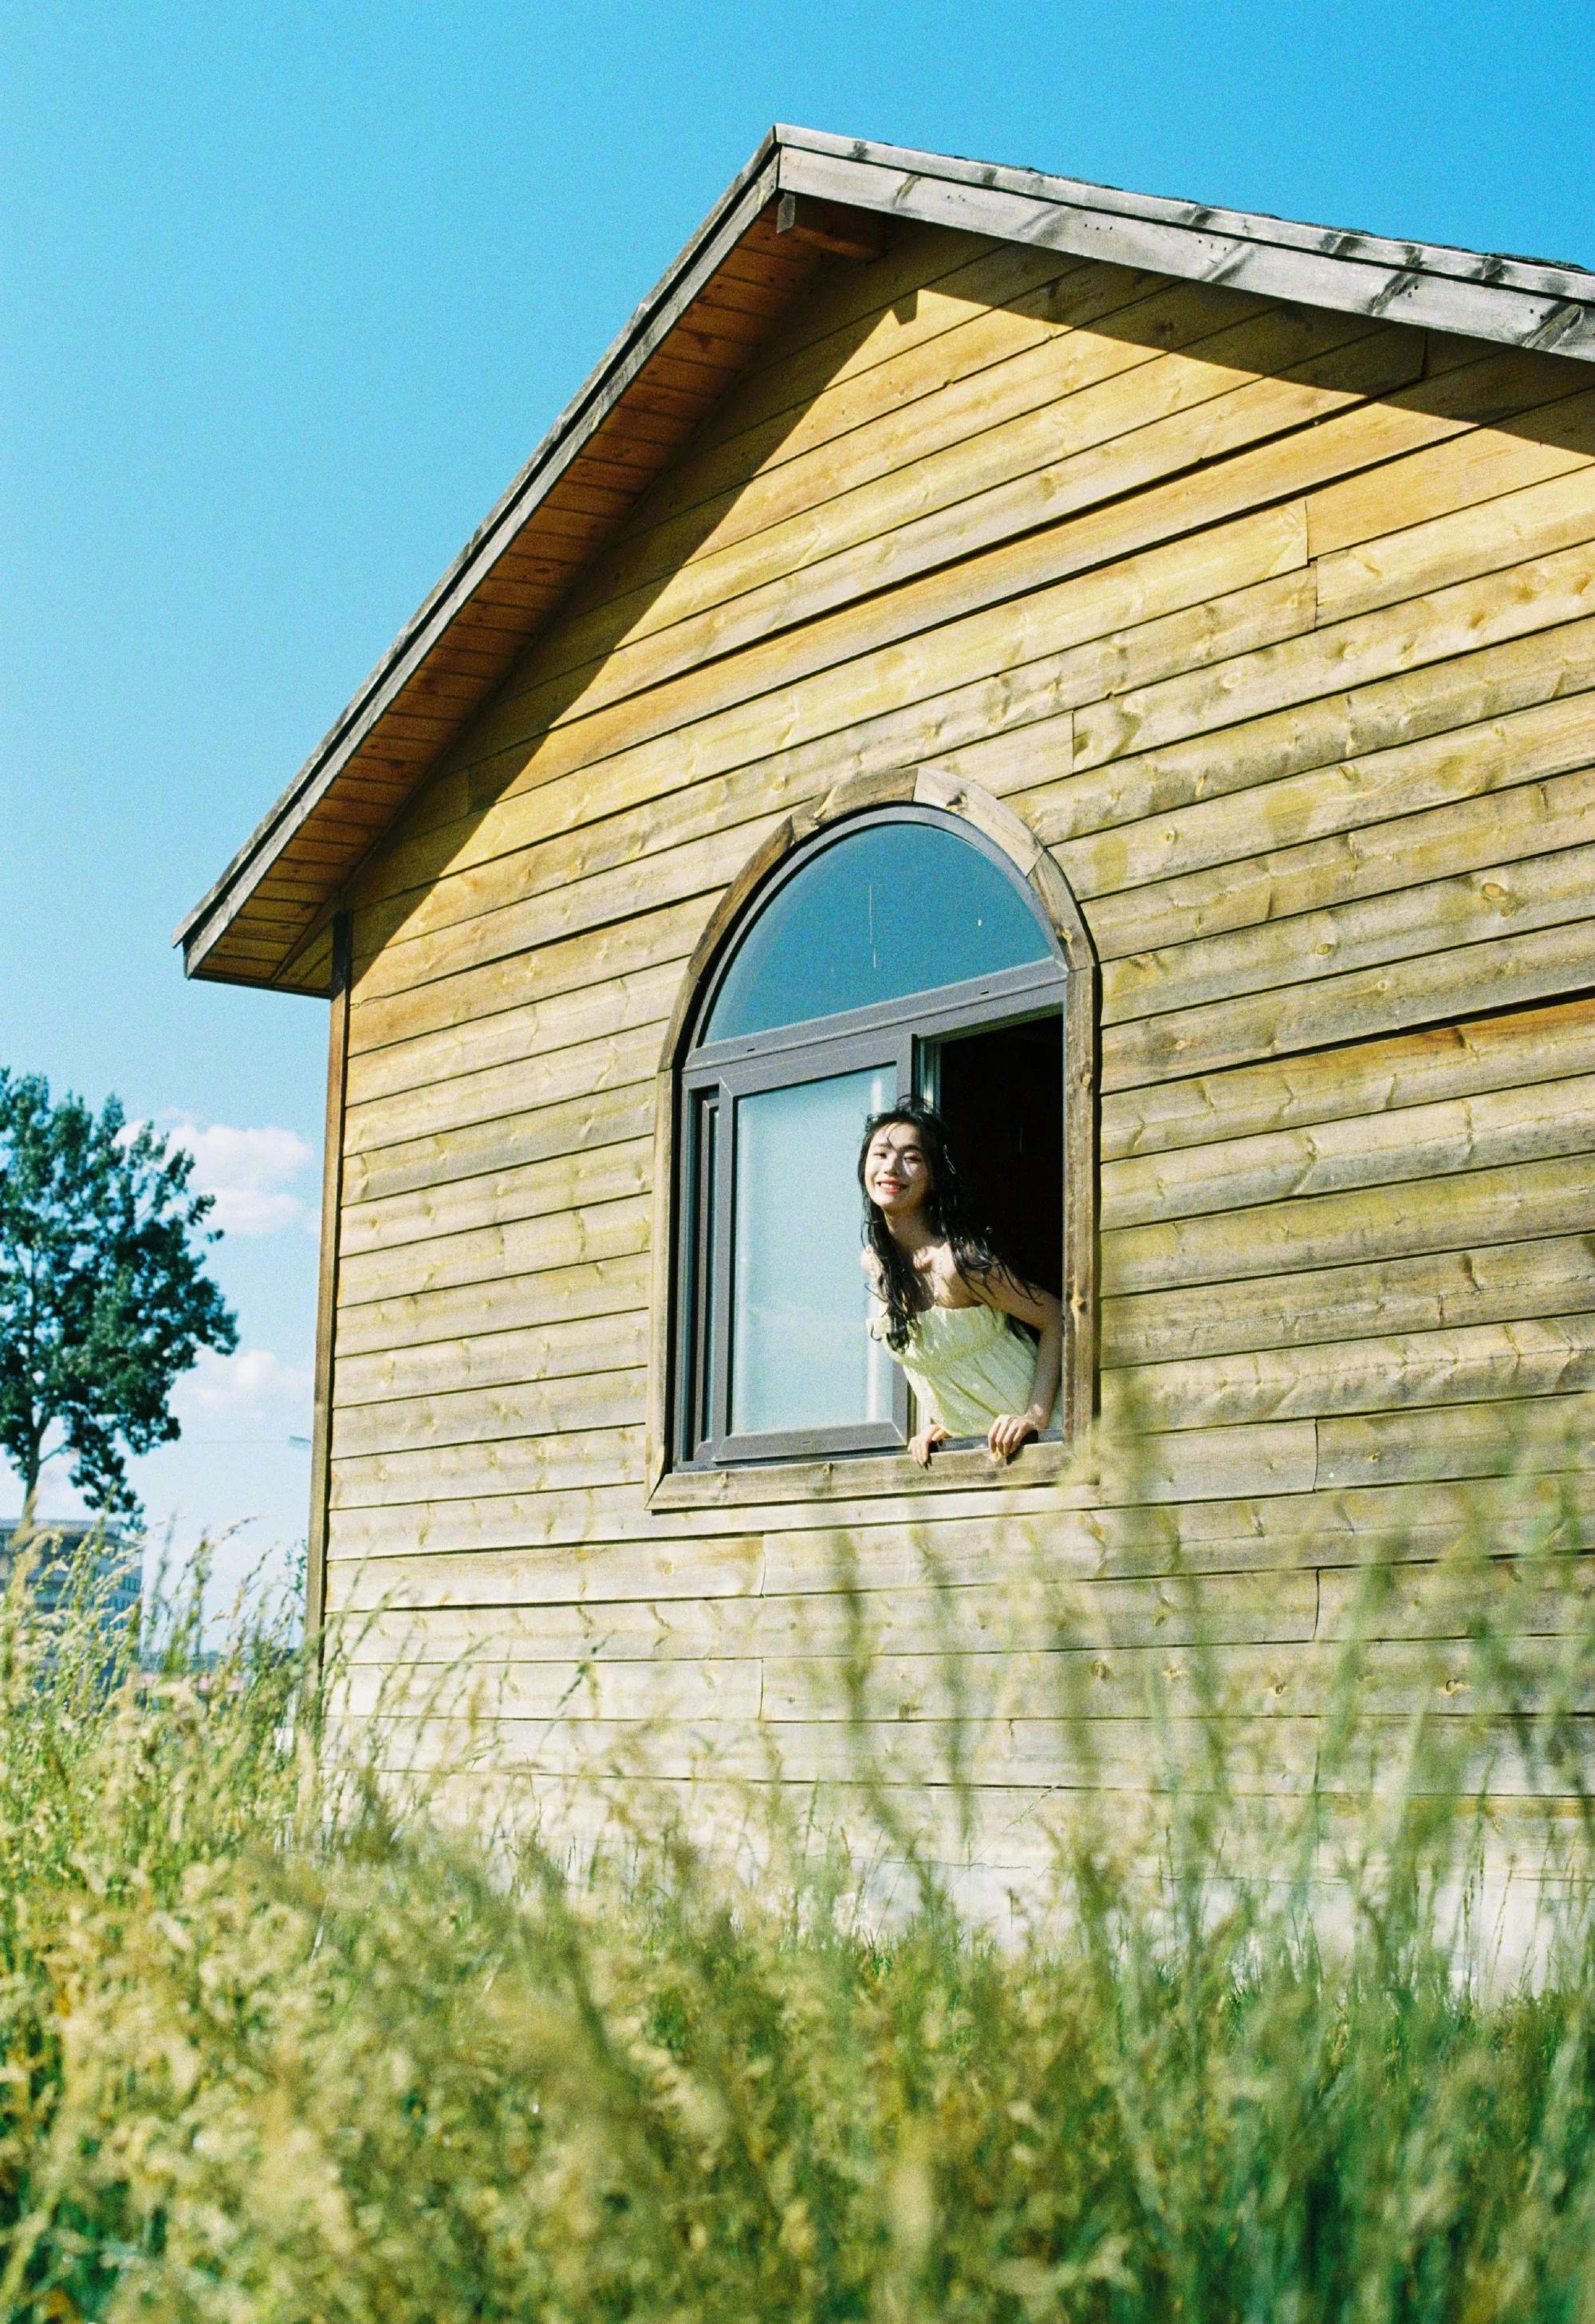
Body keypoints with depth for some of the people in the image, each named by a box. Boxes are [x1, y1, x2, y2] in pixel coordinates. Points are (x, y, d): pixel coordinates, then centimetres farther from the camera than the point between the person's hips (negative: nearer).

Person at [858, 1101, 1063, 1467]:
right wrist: (932, 1424, 5)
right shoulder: (874, 1263, -1)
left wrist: (1035, 1418, -22)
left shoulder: (956, 1261, -22)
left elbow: (1054, 1319, -17)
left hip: (1018, 1438, -6)